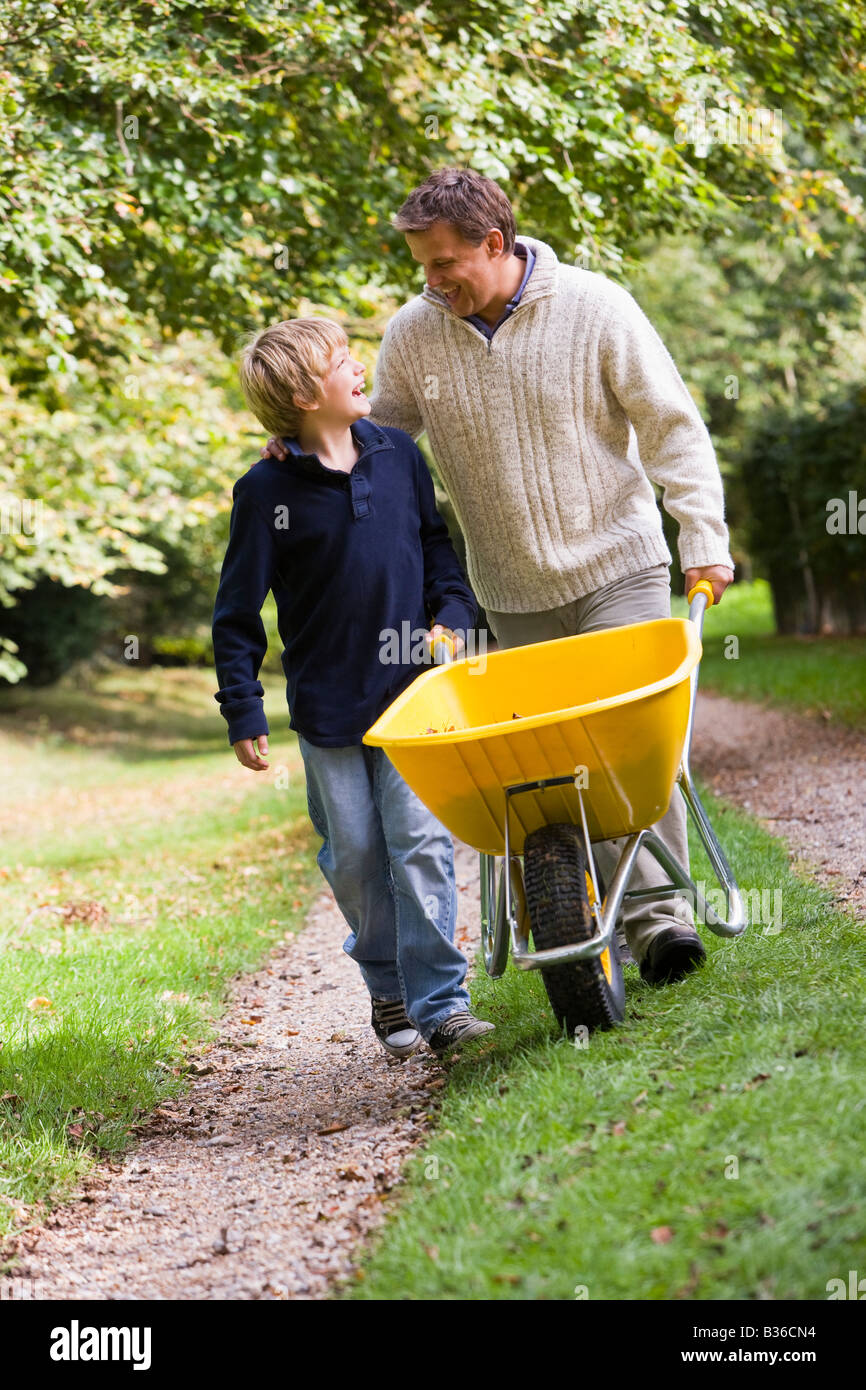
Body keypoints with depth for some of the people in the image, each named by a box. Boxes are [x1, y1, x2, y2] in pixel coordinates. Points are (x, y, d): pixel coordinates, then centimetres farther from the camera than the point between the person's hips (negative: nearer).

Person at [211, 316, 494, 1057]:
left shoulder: (398, 454, 2)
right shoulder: (267, 492, -10)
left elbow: (435, 545, 17)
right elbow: (238, 613, -5)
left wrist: (452, 614, 1)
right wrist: (243, 711, -6)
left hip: (412, 691, 2)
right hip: (328, 705, -2)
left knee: (422, 841, -6)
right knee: (355, 857, 6)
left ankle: (440, 999, -1)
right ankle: (388, 990, 24)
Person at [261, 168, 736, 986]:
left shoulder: (594, 308, -8)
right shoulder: (414, 334, -1)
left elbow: (671, 428, -3)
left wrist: (704, 536, -10)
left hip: (617, 566, -2)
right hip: (512, 594, 3)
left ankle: (660, 912, -6)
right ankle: (639, 918, 5)